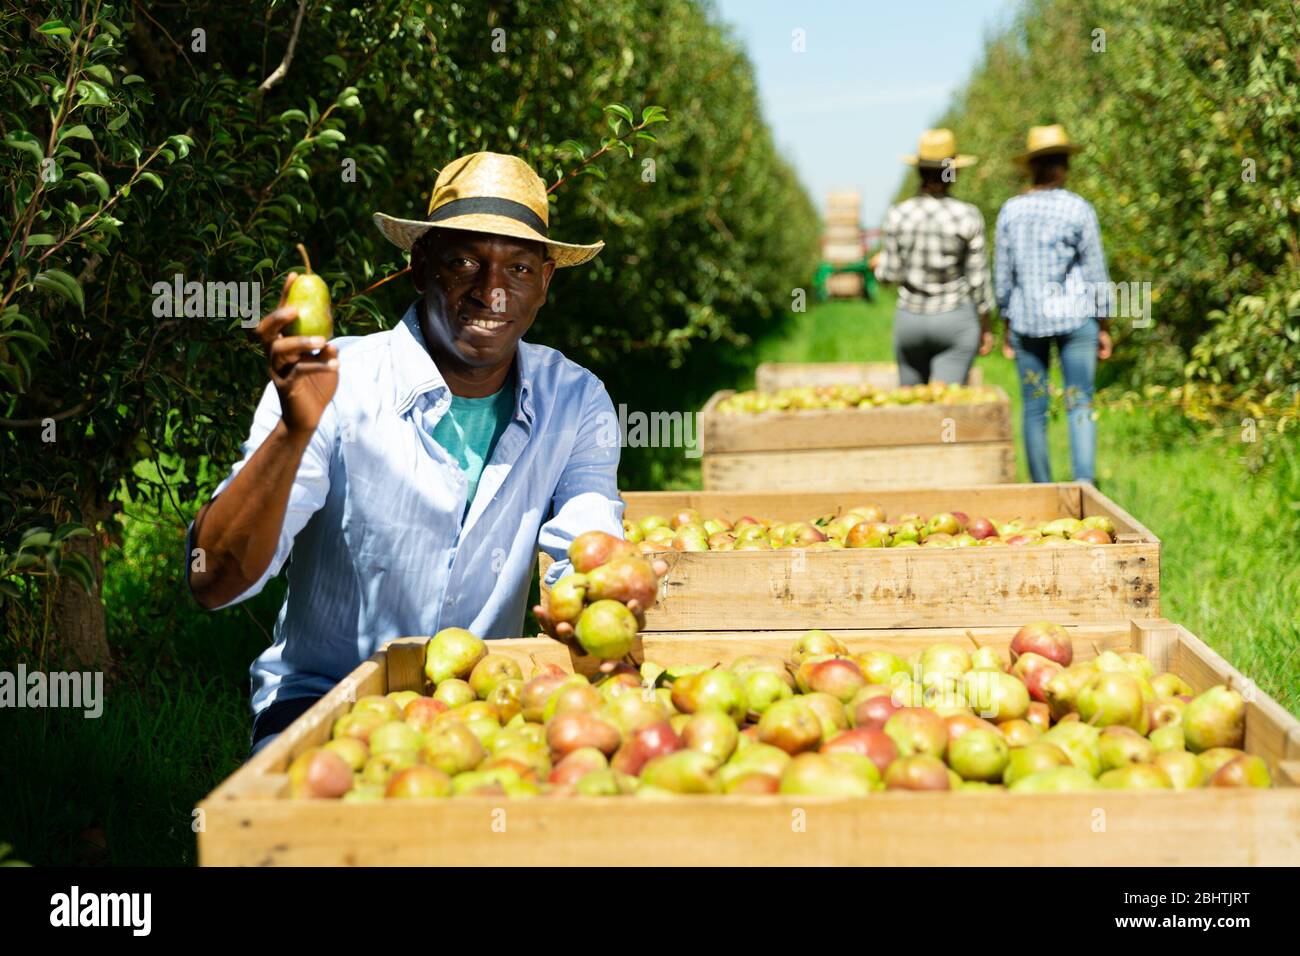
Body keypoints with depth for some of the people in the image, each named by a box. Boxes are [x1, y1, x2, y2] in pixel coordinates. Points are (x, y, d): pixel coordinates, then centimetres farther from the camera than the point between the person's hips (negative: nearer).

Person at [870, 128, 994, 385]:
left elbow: (890, 274, -1)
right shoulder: (968, 216, -10)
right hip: (955, 322, -2)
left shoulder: (898, 215, -7)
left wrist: (880, 263, 23)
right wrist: (986, 328, 5)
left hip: (910, 318, 2)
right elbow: (977, 278, -6)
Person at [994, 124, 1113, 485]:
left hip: (1026, 319, 2)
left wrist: (1007, 327, 14)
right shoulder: (1078, 209, -5)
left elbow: (1002, 276, 5)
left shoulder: (1011, 210, 2)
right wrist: (1104, 327, 5)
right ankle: (1085, 483, -15)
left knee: (1034, 408, 8)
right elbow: (1096, 274, -3)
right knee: (1080, 404, -1)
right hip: (1075, 316, -2)